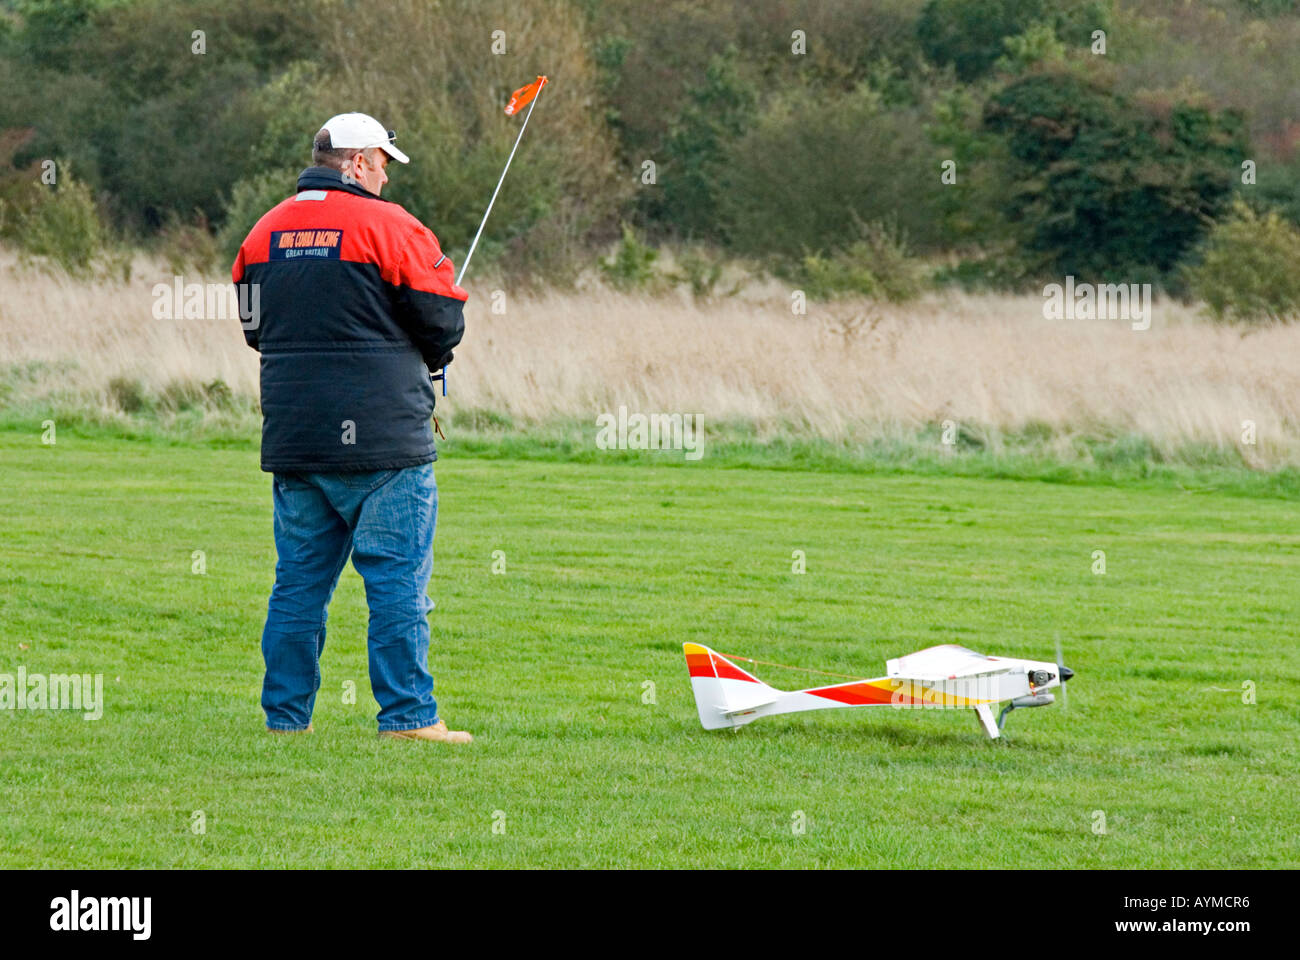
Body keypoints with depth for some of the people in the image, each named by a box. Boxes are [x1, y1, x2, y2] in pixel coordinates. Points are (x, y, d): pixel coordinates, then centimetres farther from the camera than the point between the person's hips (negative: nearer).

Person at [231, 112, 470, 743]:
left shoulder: (264, 233, 10)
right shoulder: (386, 226, -9)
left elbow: (254, 326, 18)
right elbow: (443, 320, -7)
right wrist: (428, 355, 14)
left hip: (291, 440, 6)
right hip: (383, 437, -6)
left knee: (299, 578, 12)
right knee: (397, 577, -3)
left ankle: (285, 714, 13)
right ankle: (407, 715, -5)